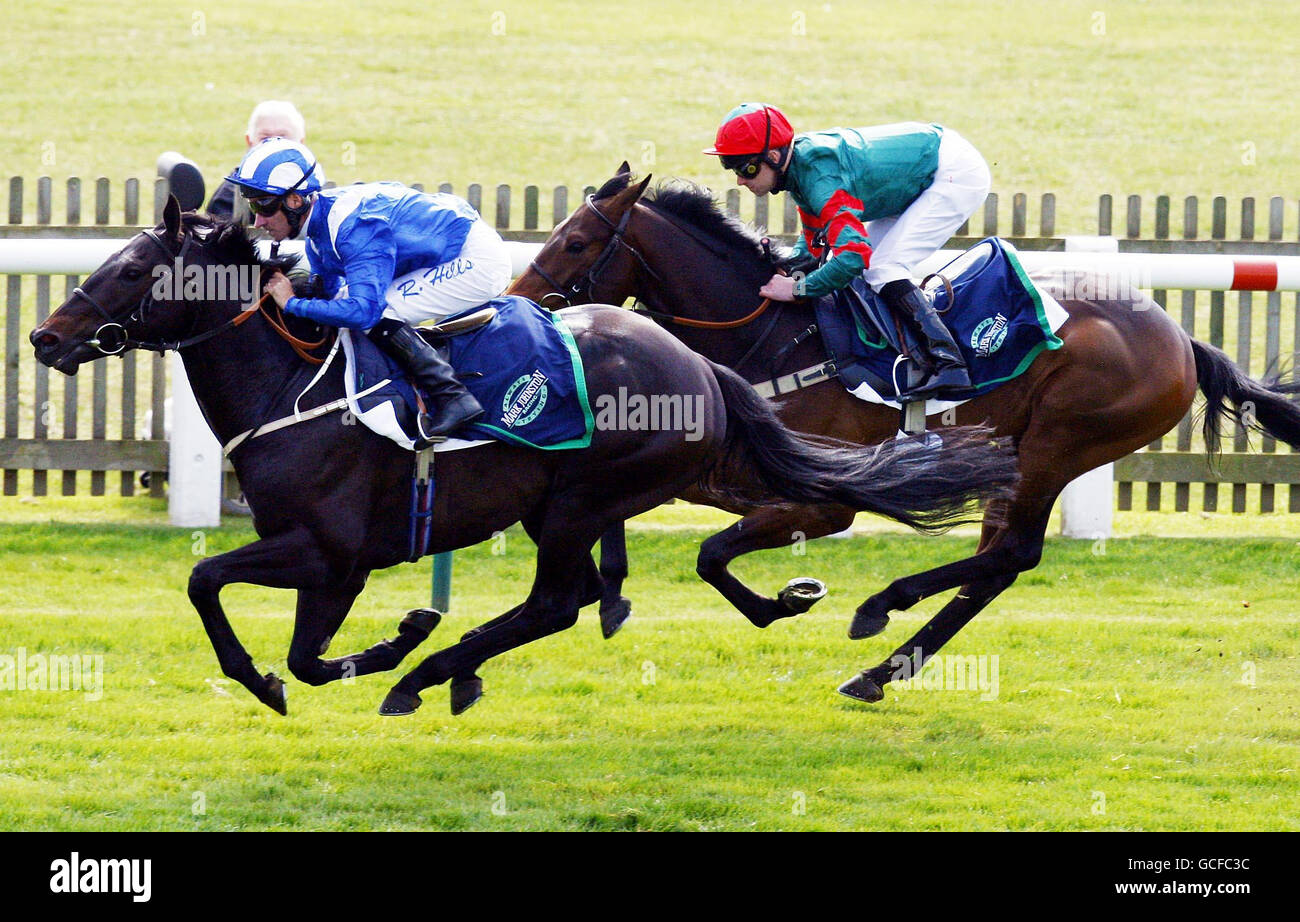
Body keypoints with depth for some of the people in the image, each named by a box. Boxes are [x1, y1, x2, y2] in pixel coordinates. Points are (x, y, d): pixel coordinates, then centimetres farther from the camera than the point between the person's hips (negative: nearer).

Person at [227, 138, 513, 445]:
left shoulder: (354, 225, -29)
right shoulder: (319, 222, 2)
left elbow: (363, 310, -36)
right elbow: (331, 293, 13)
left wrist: (292, 303, -28)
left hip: (479, 261, -10)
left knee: (378, 317, -21)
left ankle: (453, 398, -18)